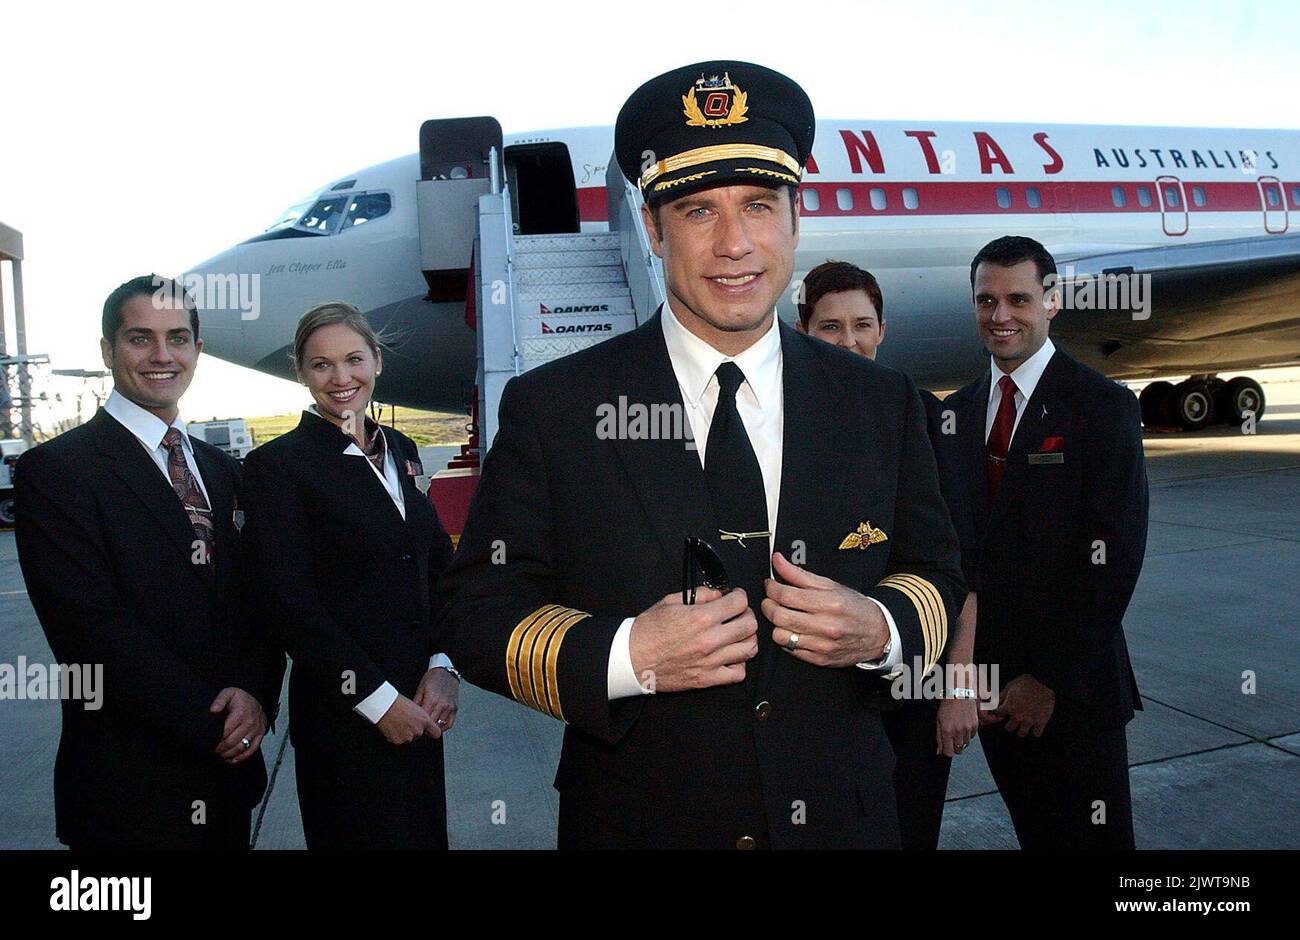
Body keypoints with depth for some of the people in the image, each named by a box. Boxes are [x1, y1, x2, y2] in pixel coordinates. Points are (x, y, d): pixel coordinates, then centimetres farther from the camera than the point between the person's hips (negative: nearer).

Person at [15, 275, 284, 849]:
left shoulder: (222, 471, 10)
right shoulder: (55, 469, -10)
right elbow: (94, 630, -17)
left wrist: (254, 693, -11)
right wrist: (212, 724, -16)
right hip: (130, 786, -5)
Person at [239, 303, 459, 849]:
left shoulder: (401, 450, 10)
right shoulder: (276, 465, -9)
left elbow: (439, 563, 10)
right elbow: (289, 604, -13)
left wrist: (443, 666, -4)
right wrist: (378, 700, -14)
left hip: (419, 709, 6)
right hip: (345, 717, -6)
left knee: (426, 832, 17)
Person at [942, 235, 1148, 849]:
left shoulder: (1104, 406, -8)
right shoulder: (957, 413, 7)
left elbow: (1114, 560, -13)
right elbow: (950, 545, 6)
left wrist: (1049, 678, -15)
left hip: (1074, 684, -4)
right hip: (987, 683, 4)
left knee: (1091, 835, 8)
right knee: (1034, 832, 16)